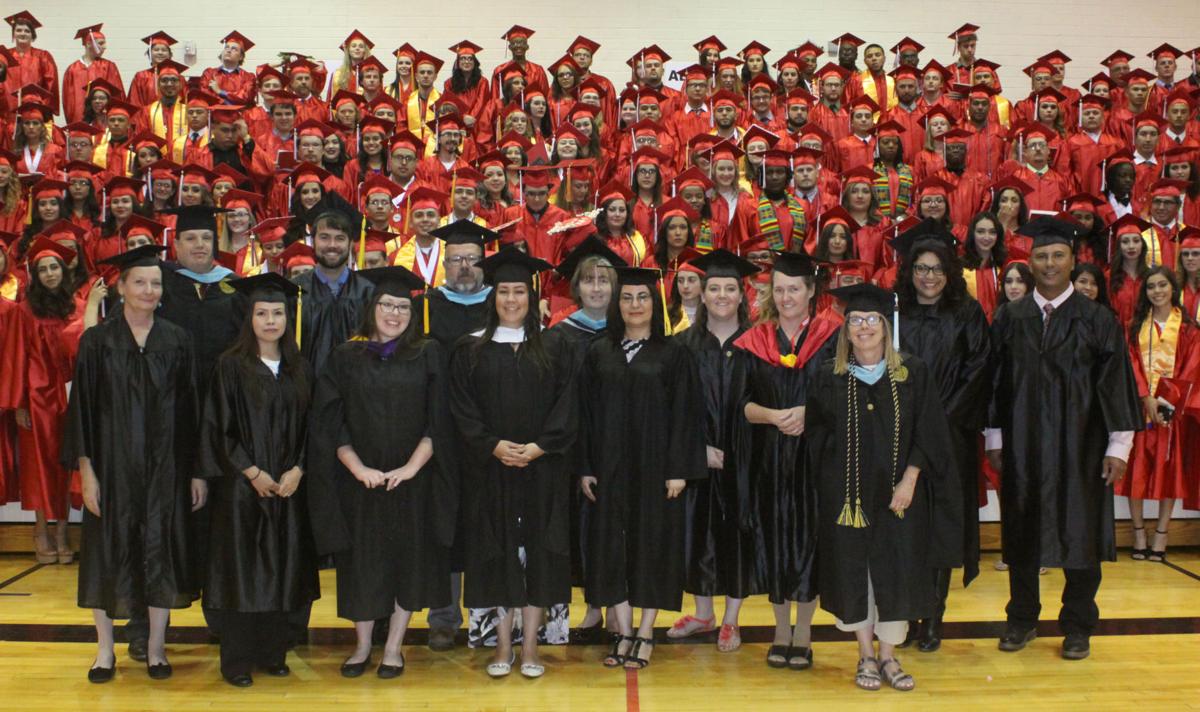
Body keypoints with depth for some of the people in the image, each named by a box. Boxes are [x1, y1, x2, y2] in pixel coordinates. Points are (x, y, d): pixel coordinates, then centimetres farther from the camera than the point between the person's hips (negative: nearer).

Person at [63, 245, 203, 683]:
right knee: (108, 553, 6)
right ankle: (105, 650, 19)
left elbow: (190, 409, 4)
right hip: (112, 464, -1)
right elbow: (81, 408, -1)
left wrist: (197, 471, 1)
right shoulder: (97, 341, -1)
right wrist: (86, 470, -8)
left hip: (165, 465, 1)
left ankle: (156, 646, 18)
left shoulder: (177, 341, 3)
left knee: (162, 552, 6)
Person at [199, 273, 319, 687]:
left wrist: (296, 471, -6)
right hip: (241, 485, -4)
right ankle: (237, 659, 9)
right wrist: (252, 472, -13)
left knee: (281, 567, 7)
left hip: (287, 486, 4)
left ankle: (272, 652, 18)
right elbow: (219, 427, -7)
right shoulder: (231, 365, -4)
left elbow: (307, 427, 8)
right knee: (240, 567, 0)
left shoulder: (298, 370, 9)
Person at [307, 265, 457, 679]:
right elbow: (330, 424, -2)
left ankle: (393, 648, 19)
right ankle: (362, 646, 23)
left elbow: (437, 421, -3)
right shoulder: (345, 357, 3)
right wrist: (359, 469, -13)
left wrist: (412, 466, -14)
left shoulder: (428, 355, 2)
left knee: (408, 559, 5)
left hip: (411, 480, 0)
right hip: (359, 482, 0)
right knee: (361, 561, 7)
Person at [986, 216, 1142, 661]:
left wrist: (1118, 447, -6)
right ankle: (1022, 620, 25)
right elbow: (996, 382, 6)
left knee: (1079, 535, 6)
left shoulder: (1097, 320, -2)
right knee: (1021, 535, 10)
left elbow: (1116, 385, -3)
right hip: (1022, 446, 2)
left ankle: (1077, 627, 21)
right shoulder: (1009, 318, 3)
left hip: (1079, 447, -2)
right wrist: (994, 438, 3)